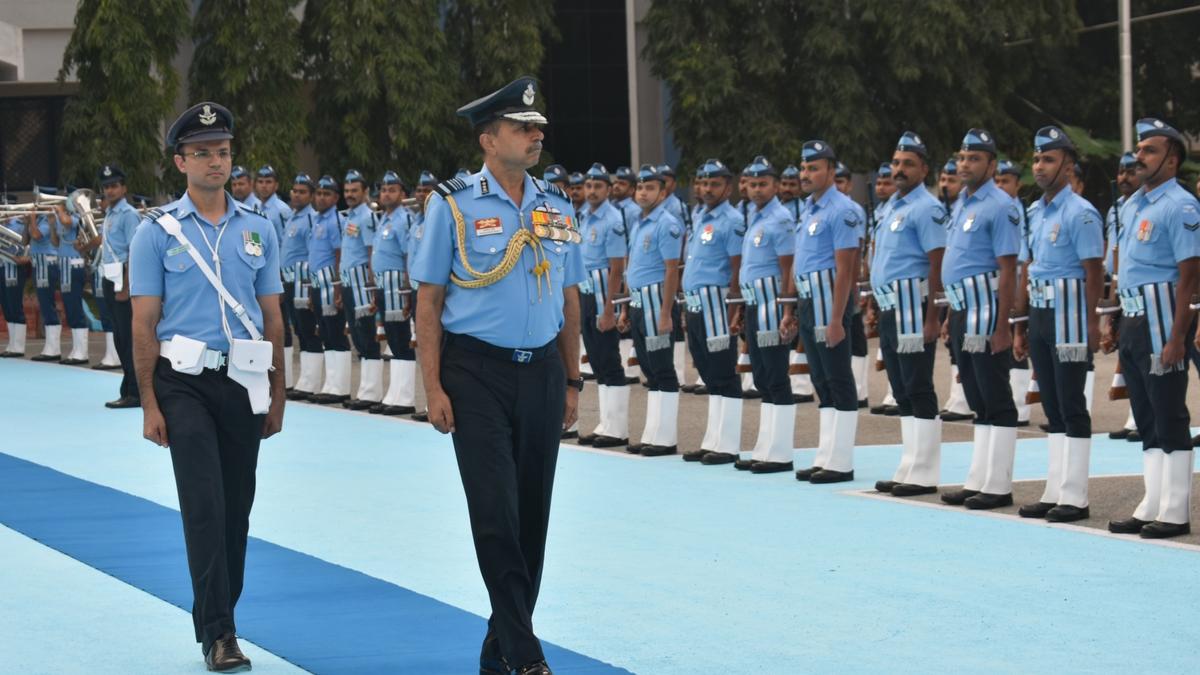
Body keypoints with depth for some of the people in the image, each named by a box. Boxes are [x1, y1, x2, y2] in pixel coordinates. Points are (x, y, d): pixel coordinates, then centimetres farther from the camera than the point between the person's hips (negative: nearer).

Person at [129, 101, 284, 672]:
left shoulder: (257, 229, 9)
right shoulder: (157, 232, 0)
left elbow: (272, 318, 12)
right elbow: (144, 323, -1)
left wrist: (276, 397, 10)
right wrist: (150, 405, -6)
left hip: (244, 381, 4)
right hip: (184, 382, -4)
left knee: (237, 507, 8)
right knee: (205, 504, -12)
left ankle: (212, 619, 22)